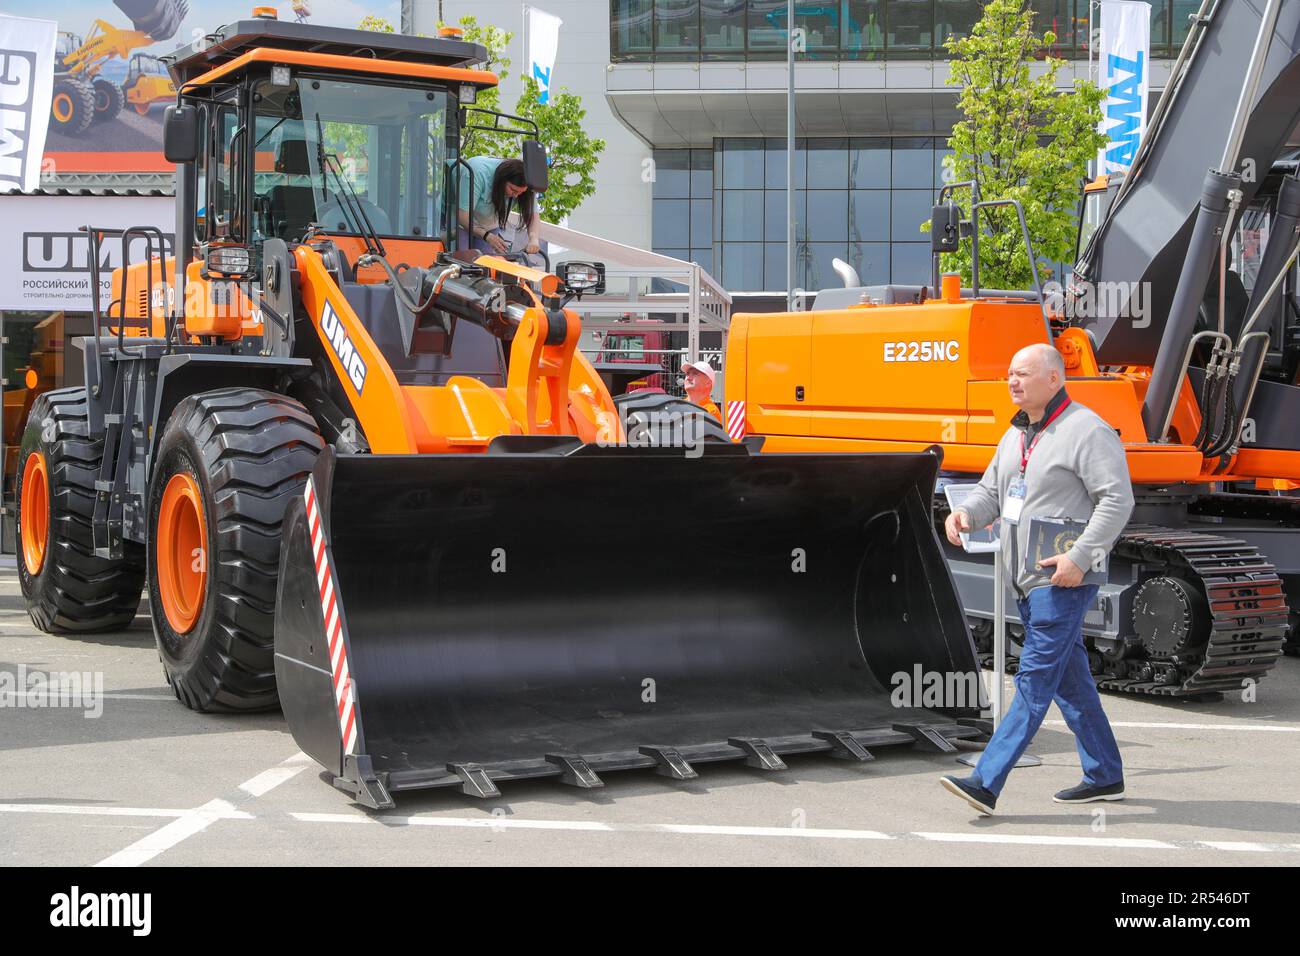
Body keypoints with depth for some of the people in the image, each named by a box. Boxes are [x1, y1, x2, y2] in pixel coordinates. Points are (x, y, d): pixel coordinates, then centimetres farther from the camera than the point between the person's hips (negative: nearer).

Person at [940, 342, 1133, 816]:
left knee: (1034, 681, -9)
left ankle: (986, 782, -13)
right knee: (1070, 680, 15)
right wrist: (966, 513, -3)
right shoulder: (1017, 434, 16)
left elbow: (1118, 500, -17)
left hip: (1063, 581, -9)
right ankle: (1105, 777, 27)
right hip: (1027, 581, 9)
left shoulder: (1087, 431, -11)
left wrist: (1080, 557, -24)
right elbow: (991, 489, 20)